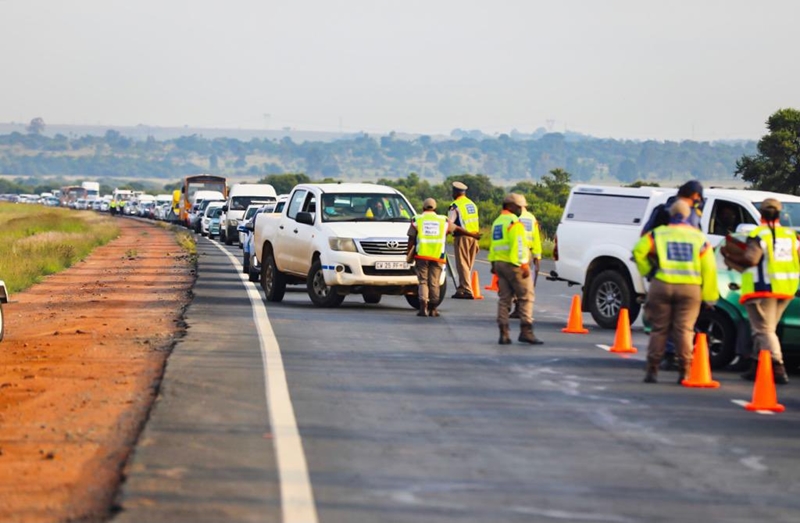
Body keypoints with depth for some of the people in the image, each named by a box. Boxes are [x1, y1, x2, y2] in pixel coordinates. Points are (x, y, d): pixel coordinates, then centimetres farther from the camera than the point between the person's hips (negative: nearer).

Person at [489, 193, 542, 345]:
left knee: (504, 299, 9)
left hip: (499, 263, 9)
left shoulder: (497, 222, 18)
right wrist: (524, 264, -20)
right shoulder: (514, 222, -11)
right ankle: (526, 331, -10)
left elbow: (493, 245, 20)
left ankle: (503, 333, 4)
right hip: (513, 264, -9)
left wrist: (493, 263, 23)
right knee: (526, 298, -4)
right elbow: (518, 244, -19)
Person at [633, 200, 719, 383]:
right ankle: (684, 371, -4)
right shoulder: (699, 237, 10)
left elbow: (638, 251, 1)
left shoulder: (658, 233, 8)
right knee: (684, 329, 2)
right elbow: (709, 268, 7)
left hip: (661, 286, 0)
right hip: (690, 288, 0)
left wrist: (647, 272, 14)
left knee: (659, 329, 6)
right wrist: (710, 297, 9)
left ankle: (652, 370, 4)